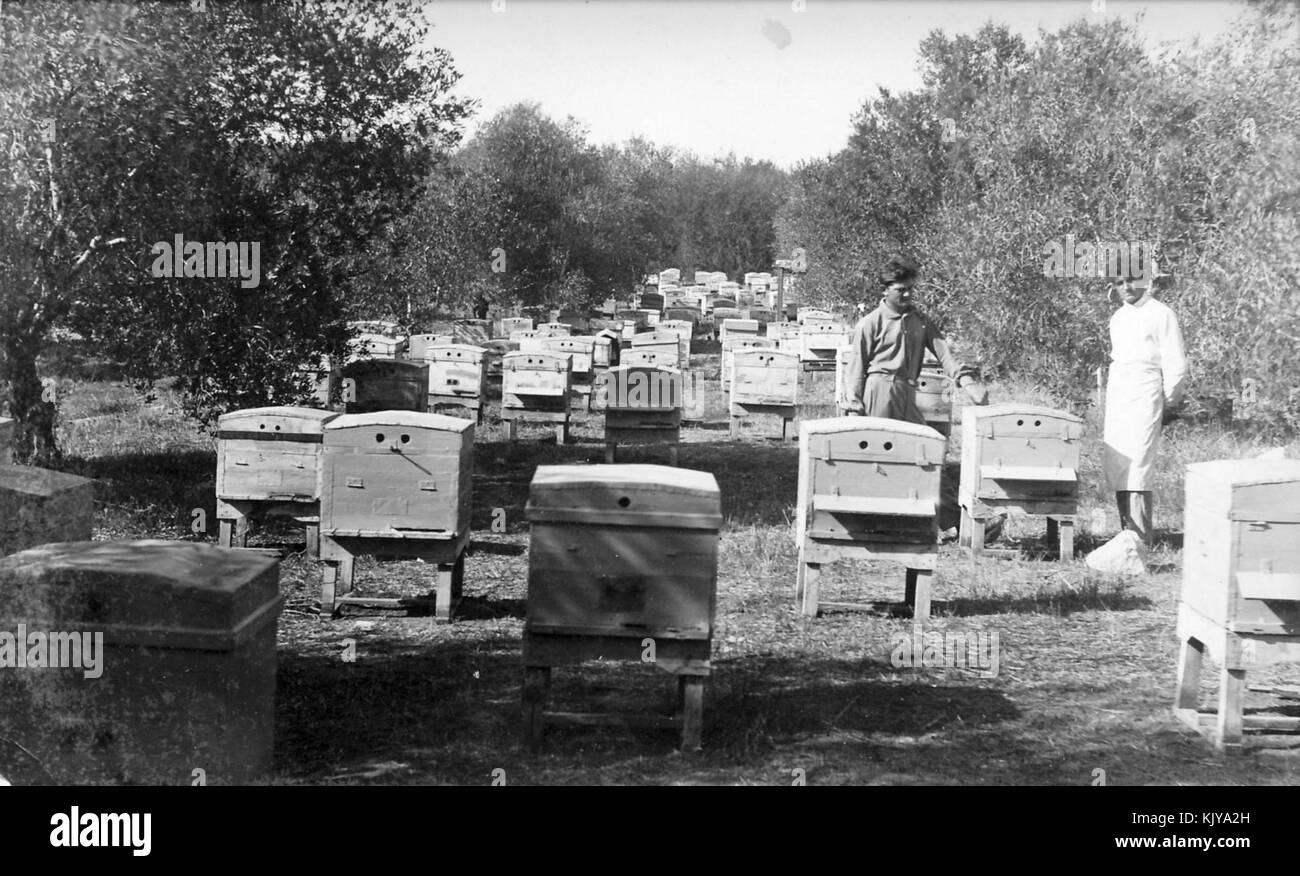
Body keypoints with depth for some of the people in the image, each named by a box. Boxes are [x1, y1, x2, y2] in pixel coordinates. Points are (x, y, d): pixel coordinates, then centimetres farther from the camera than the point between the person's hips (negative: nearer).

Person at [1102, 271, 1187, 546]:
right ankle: (1127, 531, 8)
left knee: (1138, 462, -13)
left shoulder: (1161, 315, -3)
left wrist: (1170, 403, -4)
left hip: (1145, 393, -7)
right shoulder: (1117, 317, 17)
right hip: (1116, 392, 7)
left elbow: (1175, 363, -4)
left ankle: (1140, 536, -13)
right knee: (1113, 462, 2)